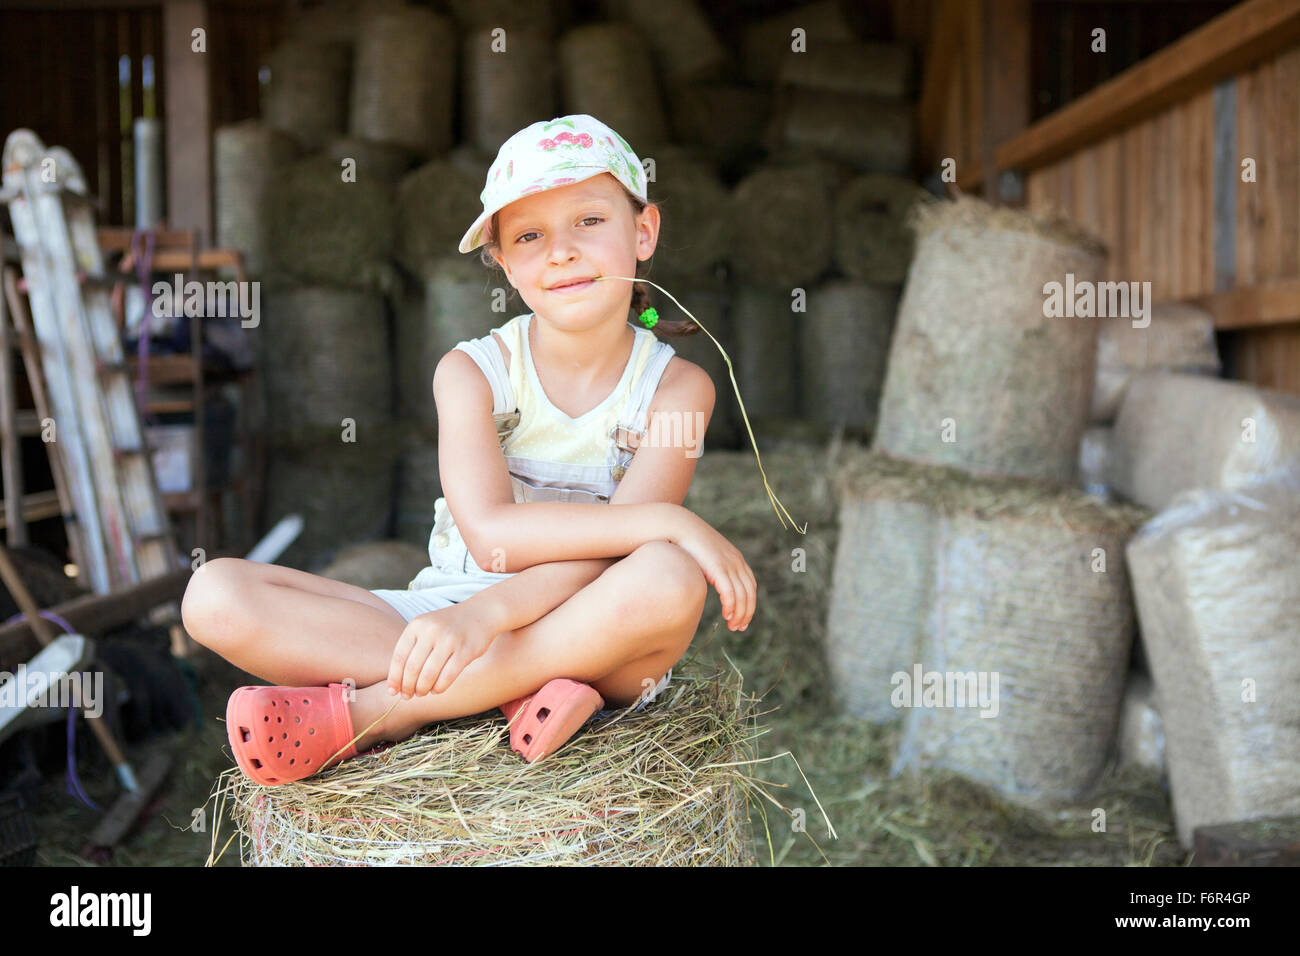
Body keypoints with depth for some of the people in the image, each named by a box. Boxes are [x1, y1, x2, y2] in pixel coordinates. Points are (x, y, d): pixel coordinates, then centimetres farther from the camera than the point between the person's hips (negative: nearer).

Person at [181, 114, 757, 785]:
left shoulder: (676, 388, -5)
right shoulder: (472, 372, -3)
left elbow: (606, 557, -17)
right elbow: (491, 535, -19)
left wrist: (483, 616, -34)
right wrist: (668, 520, -26)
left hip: (592, 638, -1)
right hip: (444, 608, 2)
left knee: (671, 580, -37)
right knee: (215, 594, -15)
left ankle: (370, 712, -24)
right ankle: (525, 692, -24)